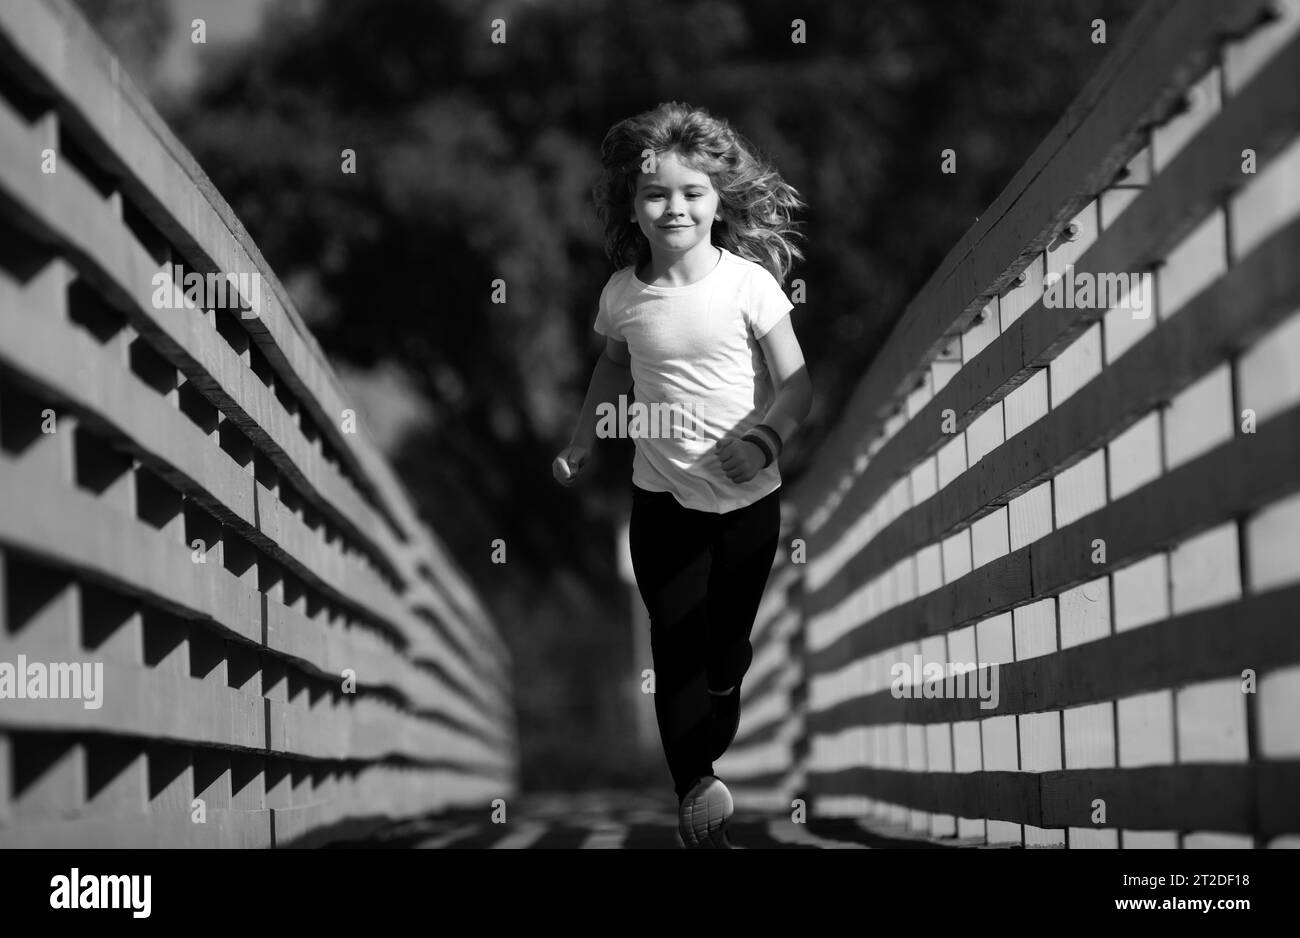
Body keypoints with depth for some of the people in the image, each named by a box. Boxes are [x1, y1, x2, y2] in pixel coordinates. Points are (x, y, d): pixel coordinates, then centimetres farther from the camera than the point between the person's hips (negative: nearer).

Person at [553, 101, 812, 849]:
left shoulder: (748, 283, -14)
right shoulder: (623, 295, -6)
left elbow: (797, 385, -13)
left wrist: (765, 437, -31)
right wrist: (583, 444, 10)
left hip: (747, 497, -1)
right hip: (663, 499, 1)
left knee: (728, 641, 14)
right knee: (678, 645, -6)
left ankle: (710, 749, 35)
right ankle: (697, 787, -5)